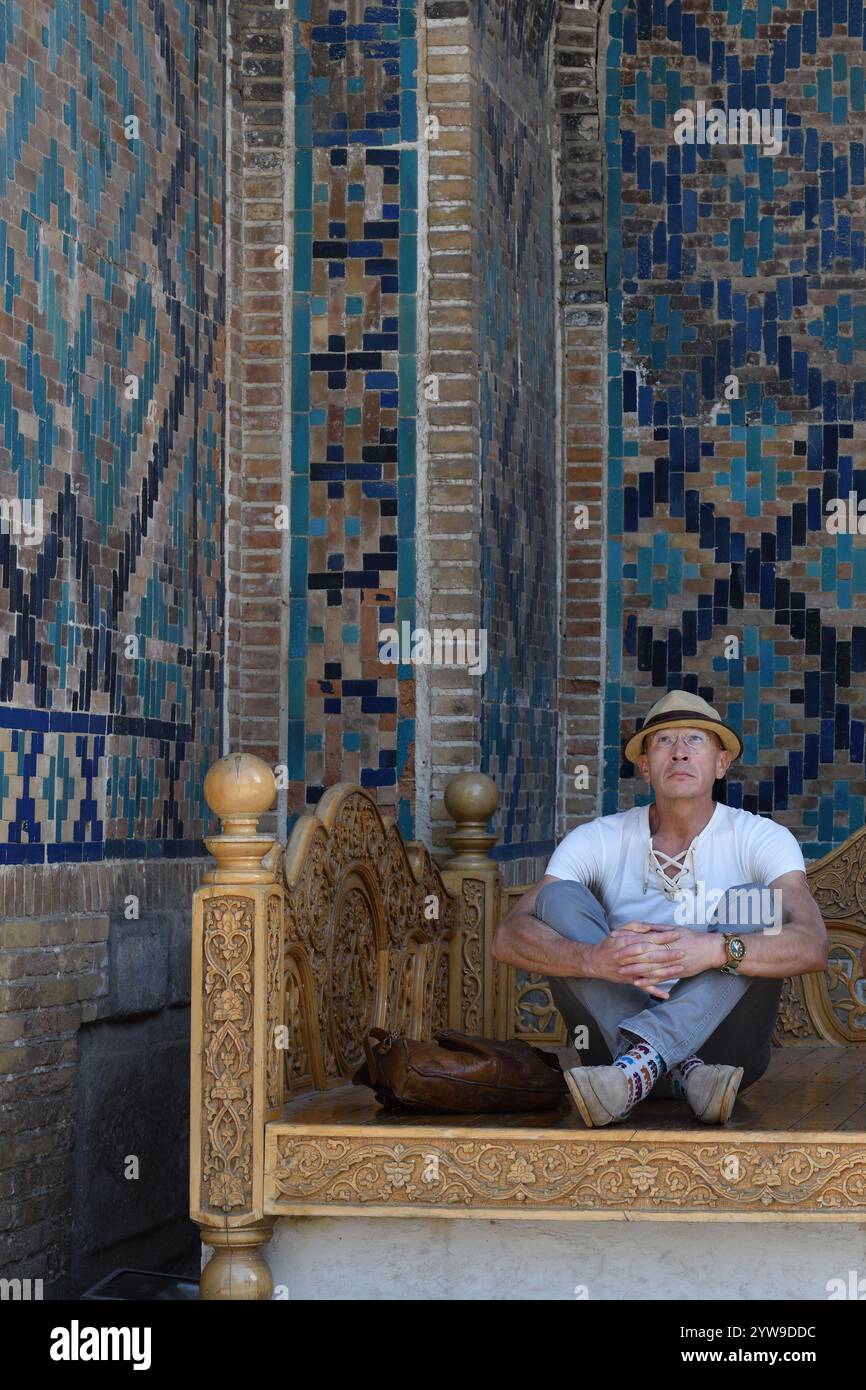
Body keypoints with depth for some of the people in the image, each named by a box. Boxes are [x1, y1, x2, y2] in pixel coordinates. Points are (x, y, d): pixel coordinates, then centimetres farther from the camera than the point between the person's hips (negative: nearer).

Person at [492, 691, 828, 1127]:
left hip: (721, 1042, -1)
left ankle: (641, 1063, -39)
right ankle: (681, 1072, -31)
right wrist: (594, 959, -35)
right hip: (614, 1039, 1)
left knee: (754, 901, -21)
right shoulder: (598, 840, 2)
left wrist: (713, 951, -40)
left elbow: (812, 945, -20)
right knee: (560, 898, -16)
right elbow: (507, 937, -13)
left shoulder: (760, 838, -1)